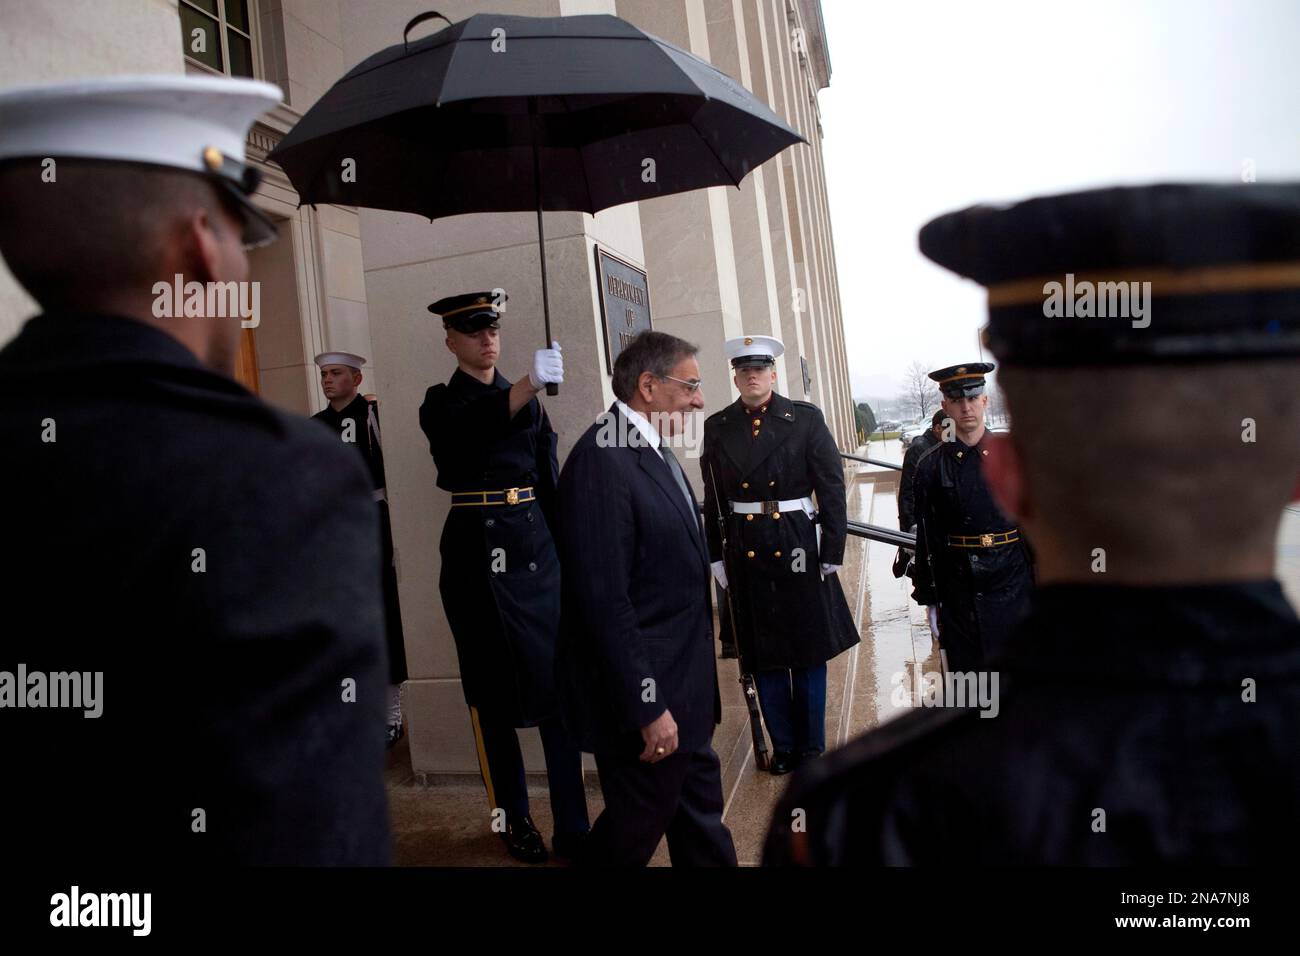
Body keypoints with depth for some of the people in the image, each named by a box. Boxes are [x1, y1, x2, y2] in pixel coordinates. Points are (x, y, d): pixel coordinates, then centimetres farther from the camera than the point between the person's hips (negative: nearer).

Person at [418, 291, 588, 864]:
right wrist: (528, 385, -39)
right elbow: (470, 433, -24)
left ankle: (572, 827, 12)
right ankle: (514, 819, 23)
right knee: (493, 692, 7)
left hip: (535, 548, 3)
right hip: (475, 555, -3)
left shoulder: (528, 402, 11)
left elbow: (550, 482, 12)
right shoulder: (440, 405, 1)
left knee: (559, 684, 2)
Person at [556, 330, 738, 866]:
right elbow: (604, 598, -25)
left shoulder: (653, 451, 8)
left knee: (701, 817, 22)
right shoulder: (601, 461, -22)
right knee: (636, 829, 11)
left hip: (681, 685, 9)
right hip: (644, 690, -9)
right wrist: (647, 707, -22)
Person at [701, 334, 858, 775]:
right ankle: (783, 745, 28)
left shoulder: (806, 419, -3)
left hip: (799, 547, -2)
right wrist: (715, 556, 6)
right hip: (746, 552, 2)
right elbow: (713, 499, 7)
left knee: (809, 651, 9)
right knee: (764, 656, 11)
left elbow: (832, 488, -3)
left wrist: (832, 554, -6)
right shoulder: (717, 427, 4)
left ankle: (812, 747, 26)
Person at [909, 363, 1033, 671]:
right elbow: (926, 539, 0)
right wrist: (929, 600, 1)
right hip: (959, 595, -1)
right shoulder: (931, 465, -2)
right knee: (966, 672, 6)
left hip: (1015, 587, 1)